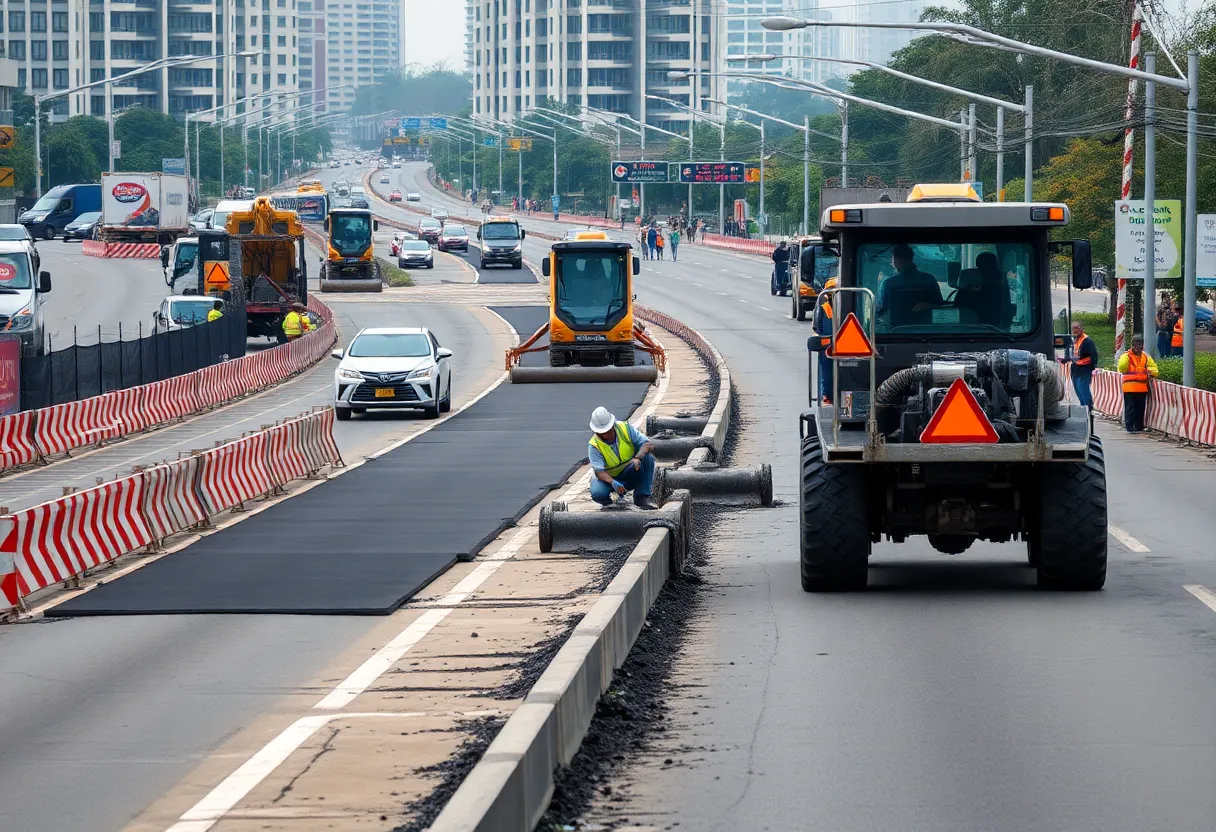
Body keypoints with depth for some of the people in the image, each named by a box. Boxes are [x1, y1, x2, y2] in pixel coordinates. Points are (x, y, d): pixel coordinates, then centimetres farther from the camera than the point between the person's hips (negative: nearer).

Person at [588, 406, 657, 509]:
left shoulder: (625, 428, -15)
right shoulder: (594, 445, -20)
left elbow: (649, 444, -21)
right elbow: (599, 471, -28)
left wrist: (638, 457, -42)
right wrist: (613, 483, -48)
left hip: (631, 475, 2)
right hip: (608, 477, -2)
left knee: (648, 457, -26)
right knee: (597, 493, -36)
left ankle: (642, 498, -23)